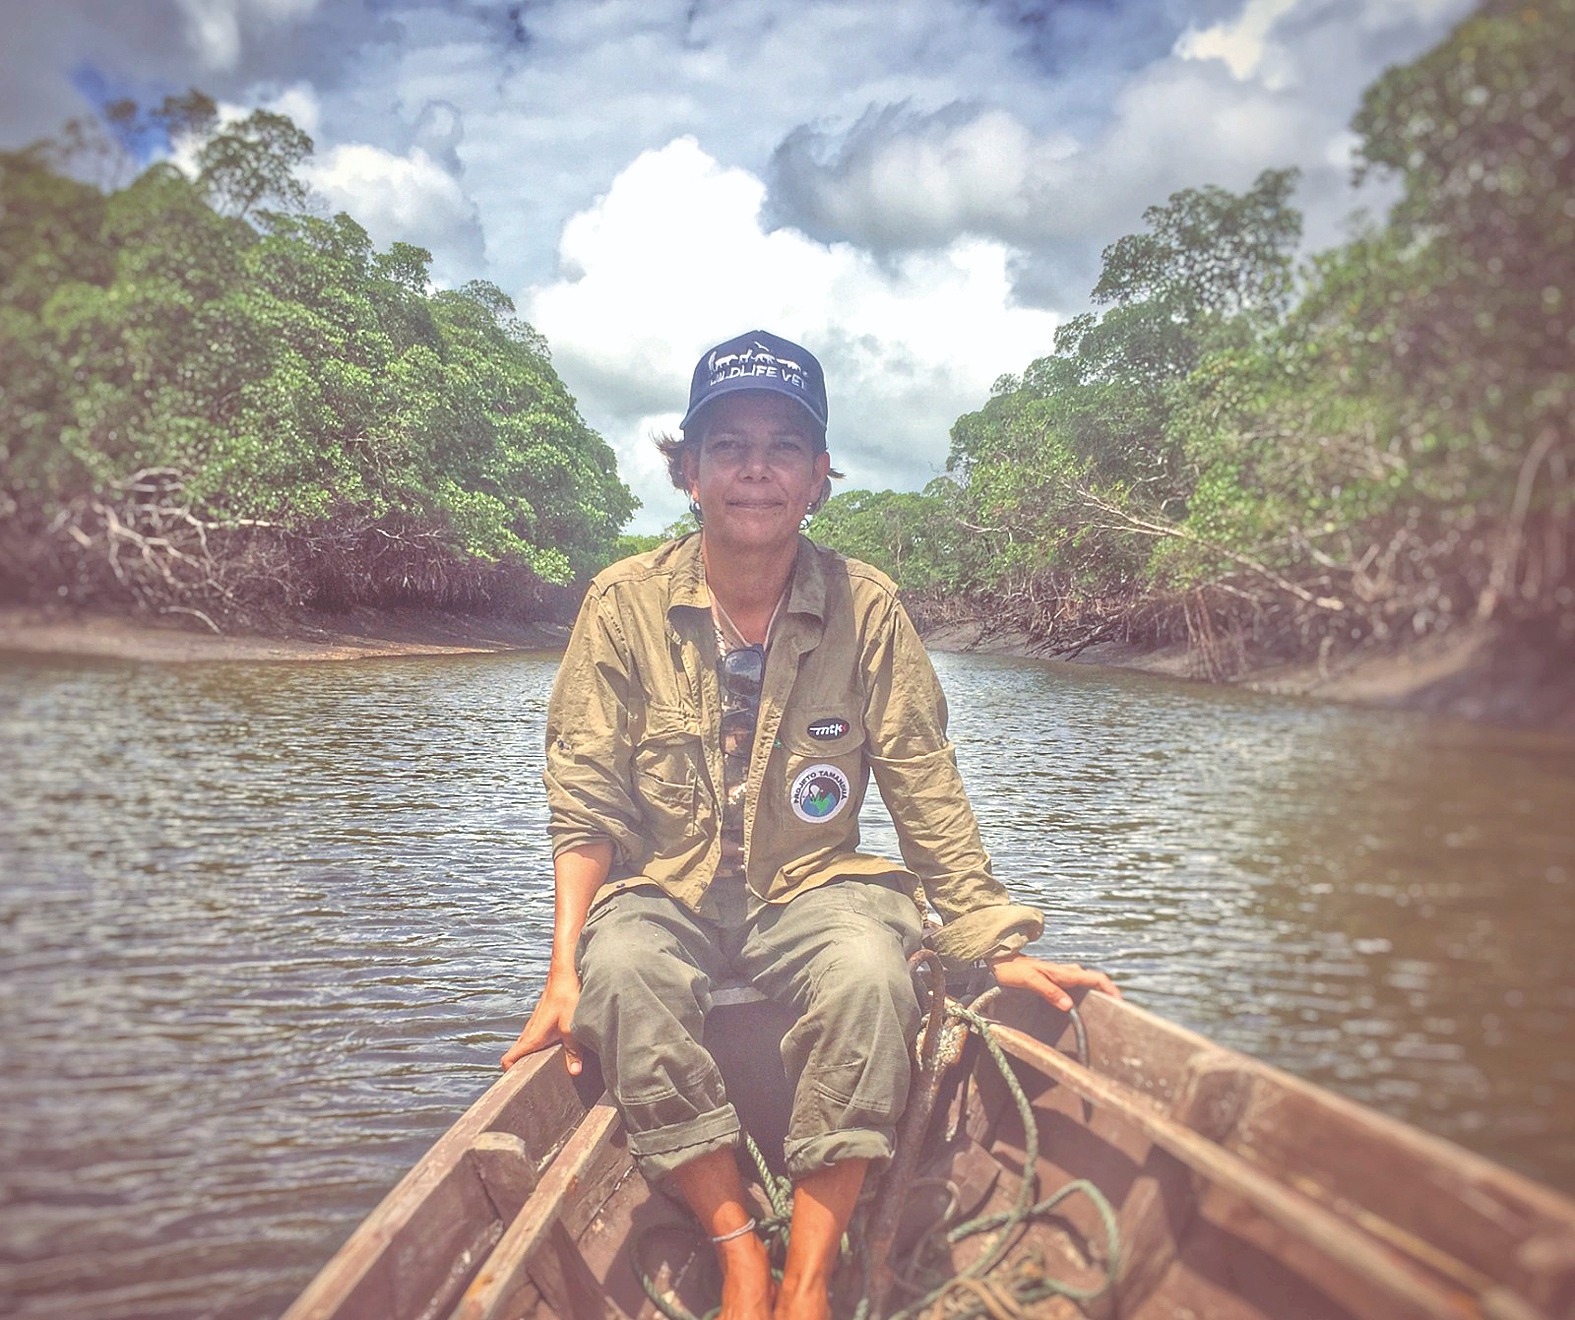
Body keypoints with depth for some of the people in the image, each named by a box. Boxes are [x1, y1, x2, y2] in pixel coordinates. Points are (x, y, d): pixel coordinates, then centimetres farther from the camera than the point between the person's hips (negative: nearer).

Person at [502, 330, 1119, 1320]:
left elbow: (928, 795, -1)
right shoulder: (625, 605, -5)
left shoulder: (868, 611, -5)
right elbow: (586, 803, -4)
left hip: (817, 887, 0)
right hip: (665, 892, 1)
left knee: (869, 970, -32)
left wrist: (997, 945, -7)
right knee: (621, 971, -31)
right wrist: (565, 969, -14)